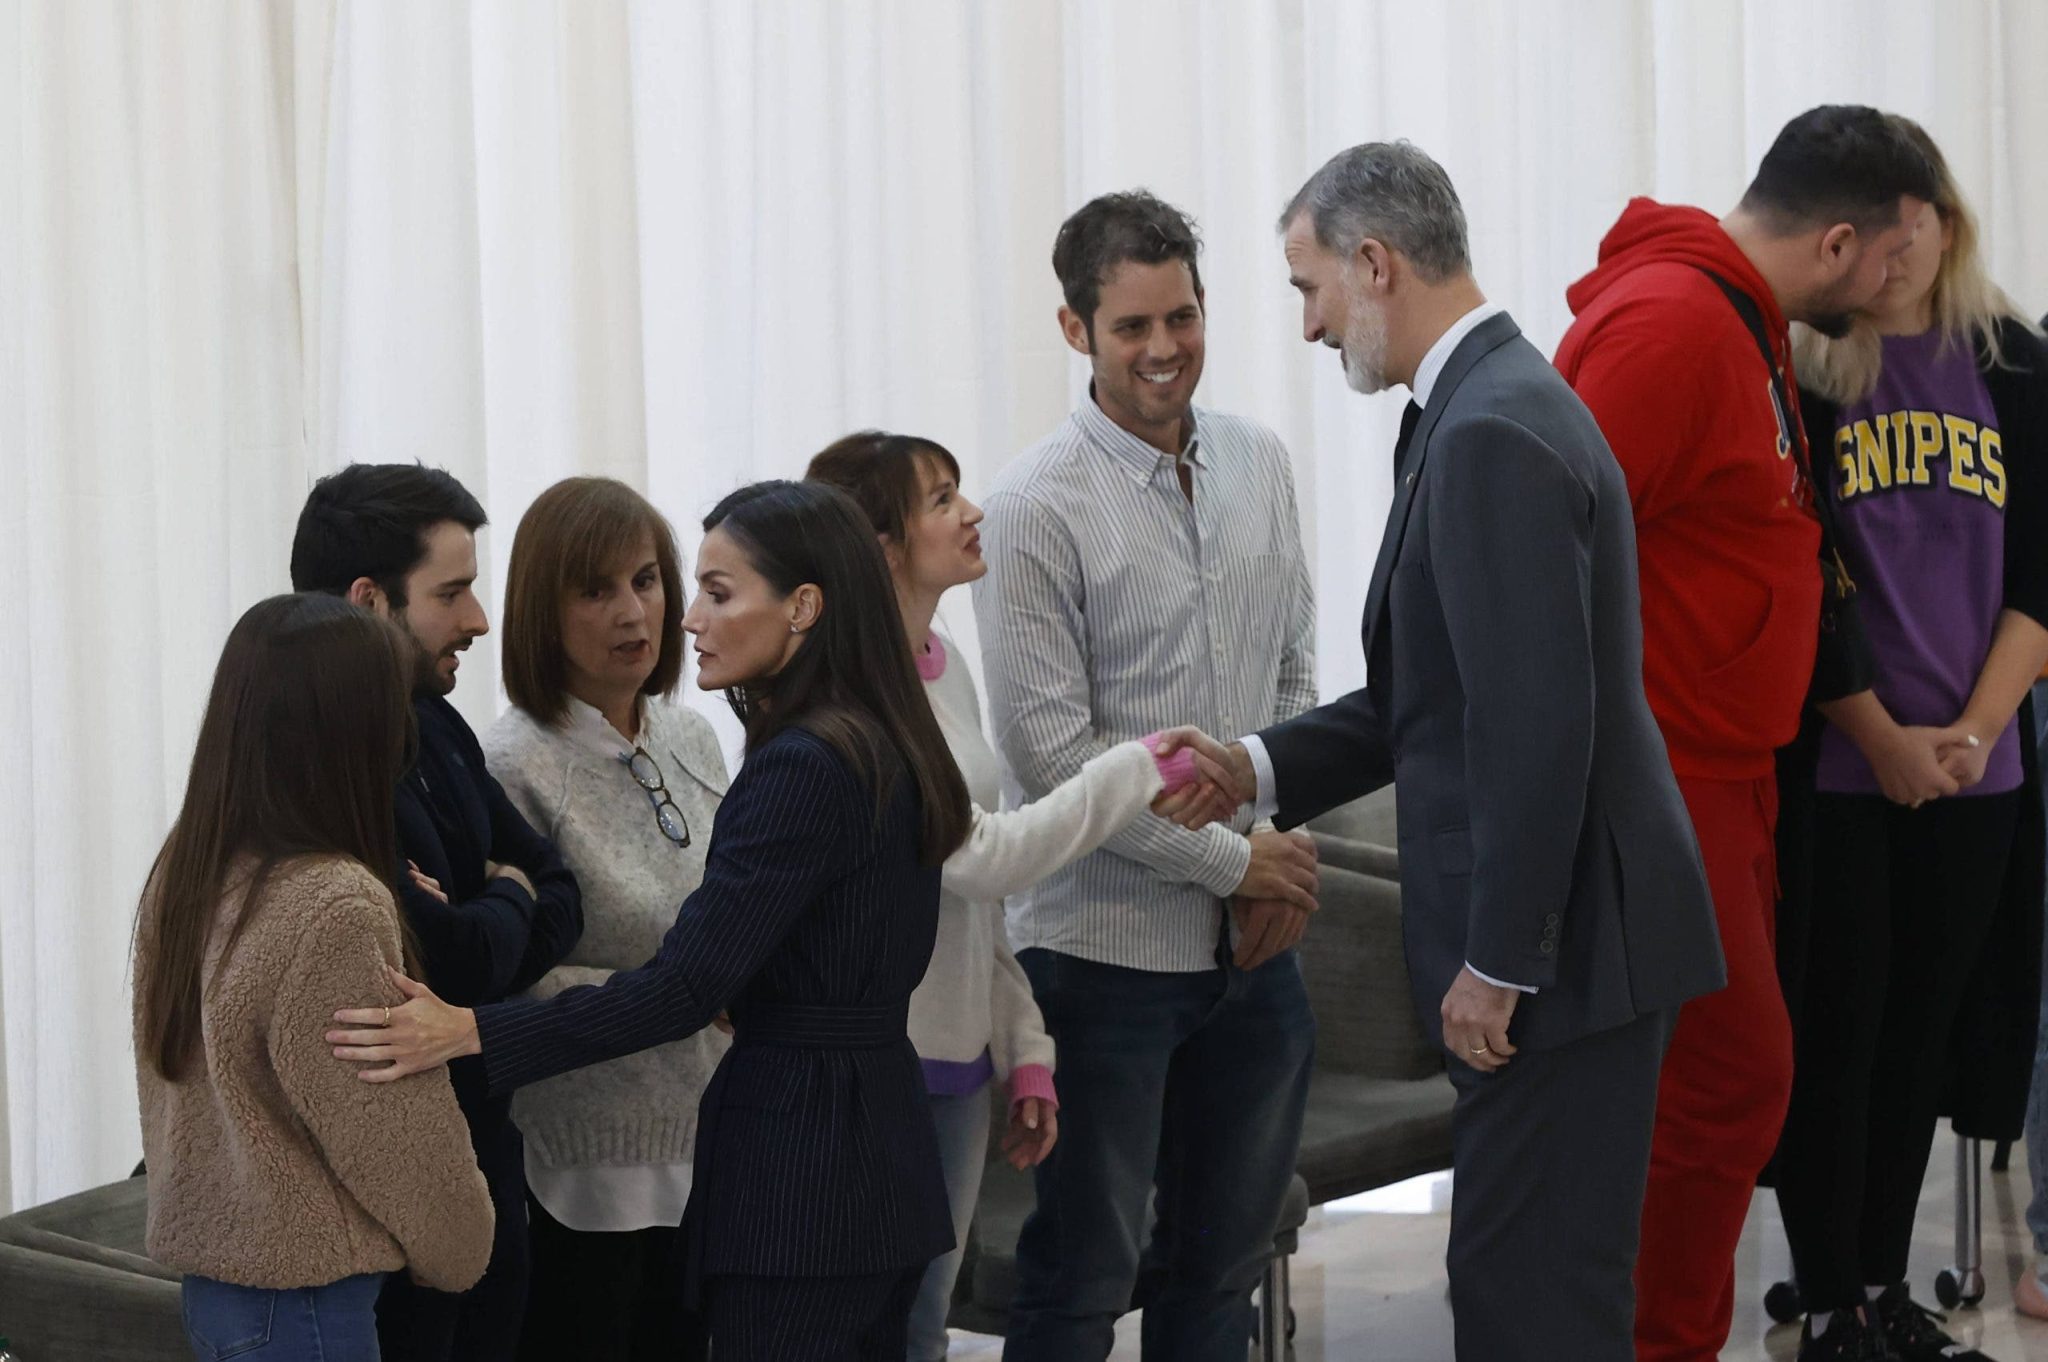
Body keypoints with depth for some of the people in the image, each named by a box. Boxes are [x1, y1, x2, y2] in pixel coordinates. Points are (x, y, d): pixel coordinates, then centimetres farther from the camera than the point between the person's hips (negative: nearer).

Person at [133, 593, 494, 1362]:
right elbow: (394, 1133, -15)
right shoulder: (334, 906, -24)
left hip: (209, 1275, 8)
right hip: (303, 1297, -8)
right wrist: (461, 1245, 1)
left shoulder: (188, 868, 0)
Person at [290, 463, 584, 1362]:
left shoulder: (435, 727, 9)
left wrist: (476, 927, -13)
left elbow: (559, 893, 9)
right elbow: (454, 960, -27)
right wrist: (508, 904, -5)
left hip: (482, 1150, 9)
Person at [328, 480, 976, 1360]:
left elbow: (686, 986, -24)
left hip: (796, 1163, -10)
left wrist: (472, 1032, -28)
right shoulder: (883, 752, 11)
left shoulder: (803, 769, -18)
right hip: (880, 1151, 10)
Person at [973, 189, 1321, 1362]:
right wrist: (1233, 860, -11)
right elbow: (1050, 750, -14)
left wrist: (1289, 851, -1)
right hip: (1108, 944, -6)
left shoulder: (1260, 464, 6)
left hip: (1253, 940, 6)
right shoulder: (1039, 508, -12)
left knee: (1226, 1261, 16)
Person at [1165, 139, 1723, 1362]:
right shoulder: (1496, 402, 14)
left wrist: (1495, 961, -19)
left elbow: (1538, 725, -24)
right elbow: (1441, 694, 18)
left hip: (1563, 940, -10)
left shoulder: (1493, 435, -19)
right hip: (1556, 933, 10)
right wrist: (1263, 769, 8)